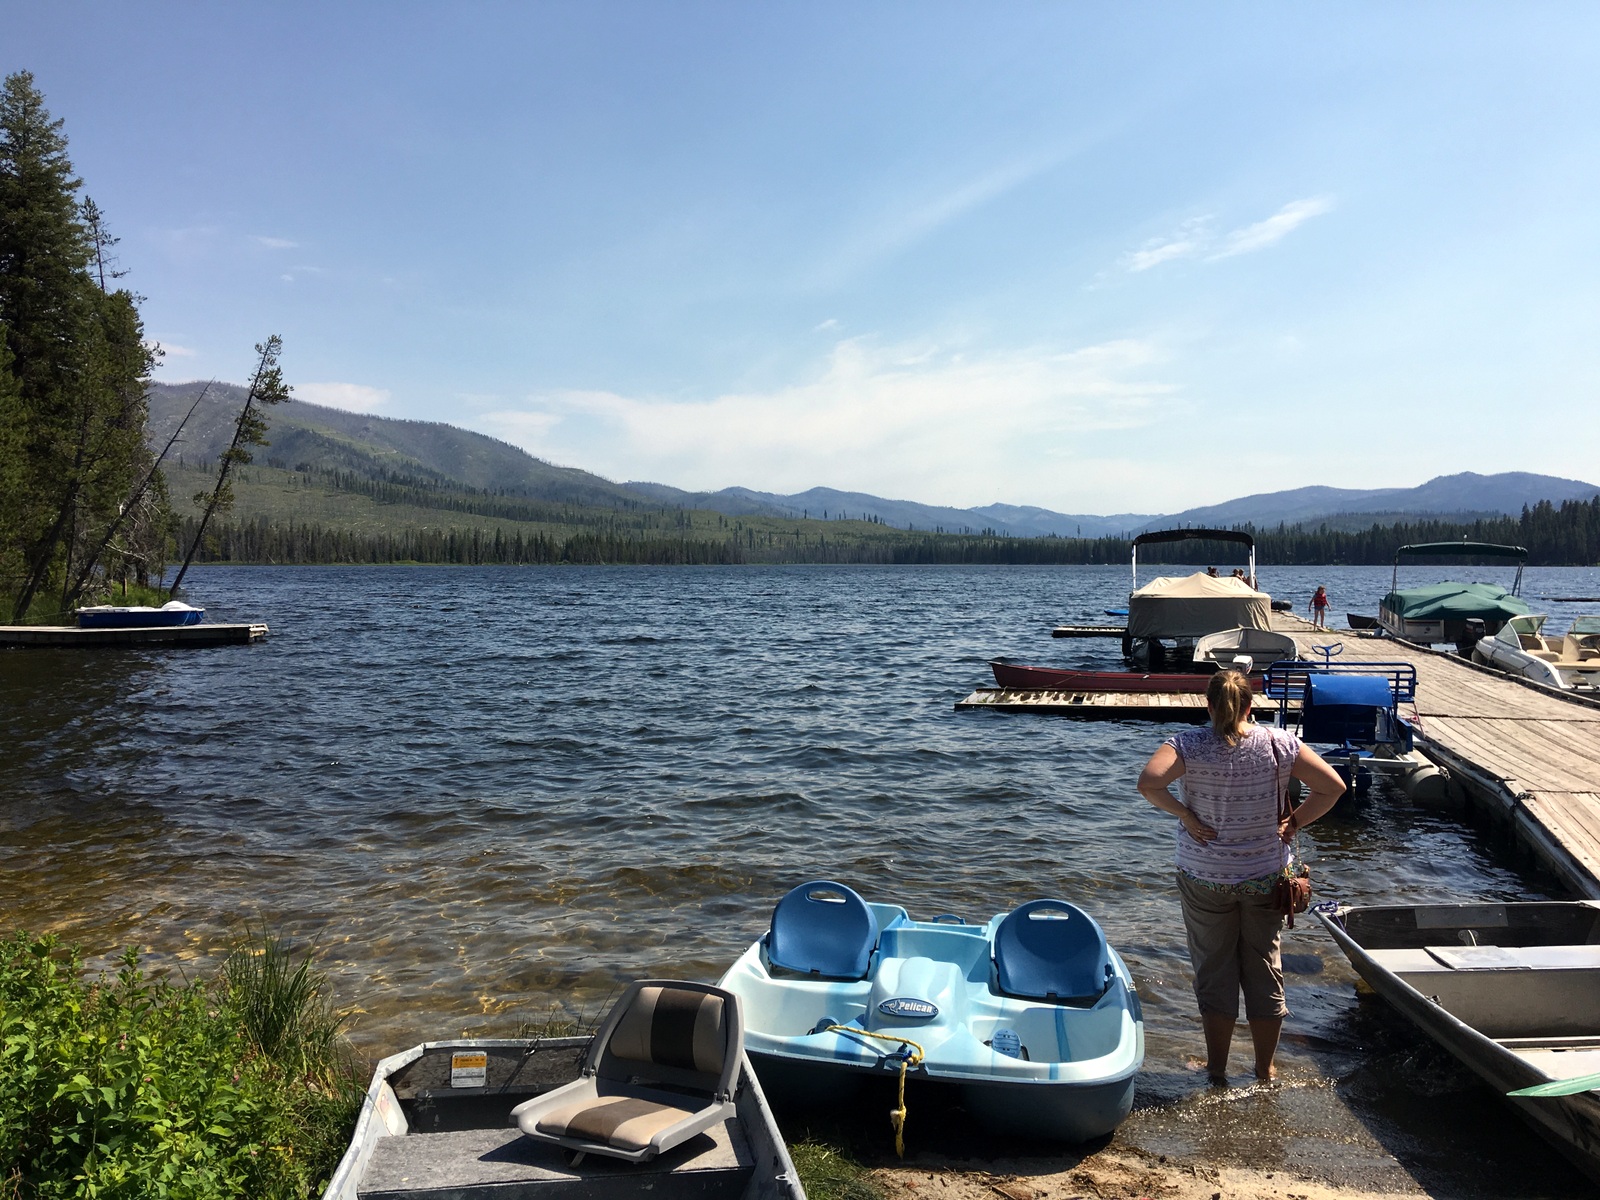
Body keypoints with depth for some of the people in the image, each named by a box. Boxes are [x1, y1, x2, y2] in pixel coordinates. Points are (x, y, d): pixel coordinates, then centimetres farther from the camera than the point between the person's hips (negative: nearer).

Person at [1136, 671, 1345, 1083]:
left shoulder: (1190, 745, -14)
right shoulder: (1280, 743, -7)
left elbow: (1149, 782, -28)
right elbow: (1333, 787, -9)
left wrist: (1185, 814, -15)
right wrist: (1294, 822, -2)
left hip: (1204, 877, -1)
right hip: (1265, 874, 2)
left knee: (1214, 969, 11)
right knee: (1265, 967, 15)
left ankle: (1217, 1070, 21)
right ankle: (1265, 1070, 27)